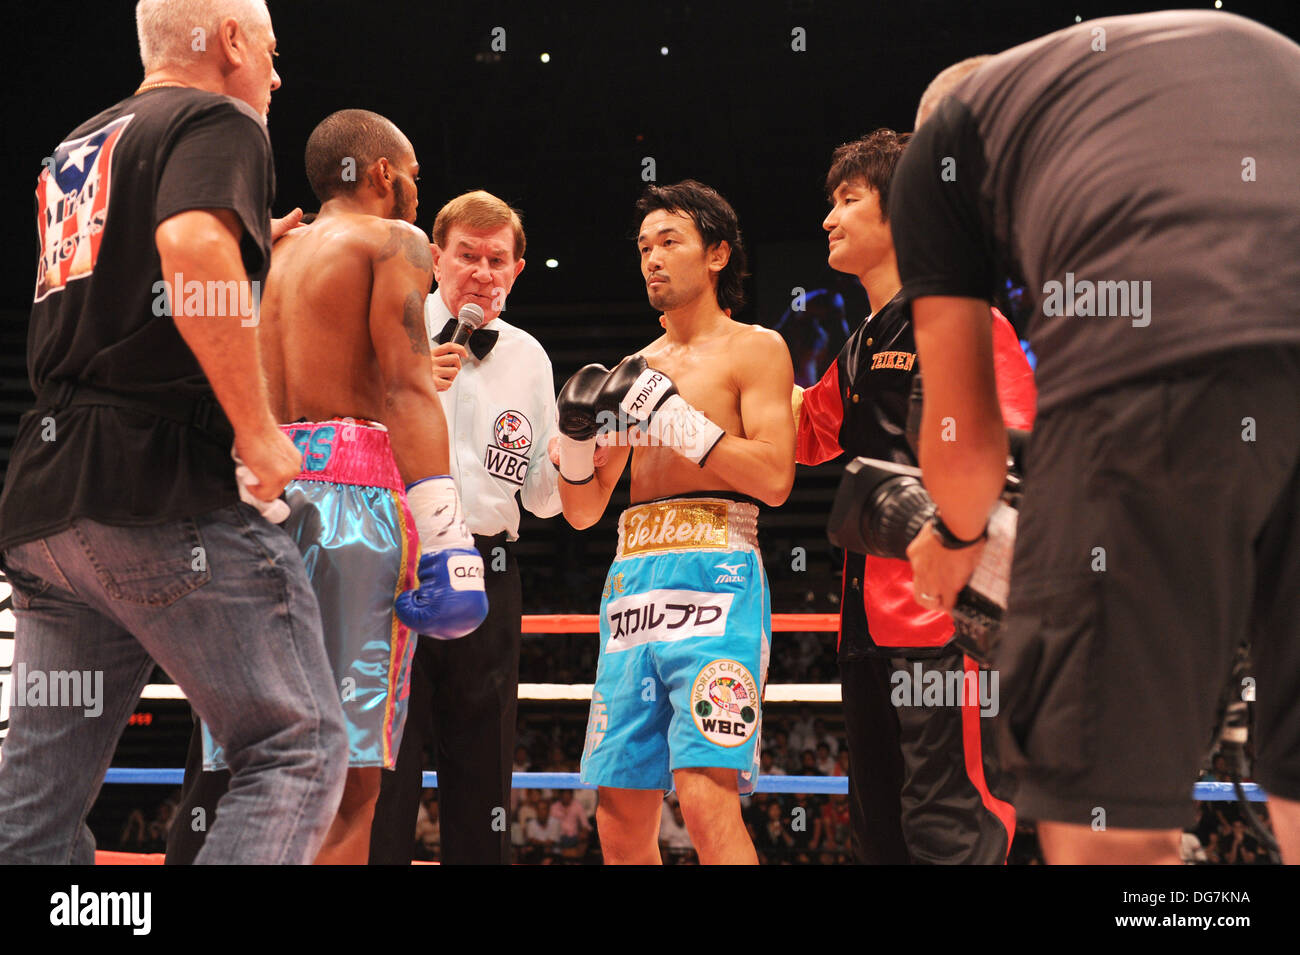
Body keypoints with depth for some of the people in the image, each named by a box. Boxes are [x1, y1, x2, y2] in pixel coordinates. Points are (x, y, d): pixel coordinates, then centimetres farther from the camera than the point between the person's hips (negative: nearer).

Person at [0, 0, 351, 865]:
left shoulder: (76, 151, 26)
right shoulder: (219, 123, 0)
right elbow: (194, 244, -22)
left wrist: (255, 247, 40)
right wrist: (259, 431, -19)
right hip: (164, 486, -8)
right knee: (299, 751, -4)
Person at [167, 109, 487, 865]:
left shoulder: (276, 257, 25)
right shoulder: (393, 241, 4)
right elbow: (406, 386, -9)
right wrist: (445, 531, -14)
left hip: (263, 487, 7)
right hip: (353, 483, -7)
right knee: (348, 773, -10)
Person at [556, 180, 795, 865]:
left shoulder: (754, 348, 6)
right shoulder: (637, 371, 22)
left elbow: (774, 478, -8)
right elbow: (583, 511, 22)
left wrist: (673, 416, -10)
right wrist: (576, 434, 4)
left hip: (713, 575, -6)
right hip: (630, 577, 6)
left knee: (706, 797, -20)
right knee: (620, 812, 2)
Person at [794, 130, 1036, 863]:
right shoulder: (860, 350, 21)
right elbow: (806, 432, 34)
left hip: (943, 609, -9)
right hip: (868, 614, 9)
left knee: (947, 827, -15)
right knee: (881, 828, 11)